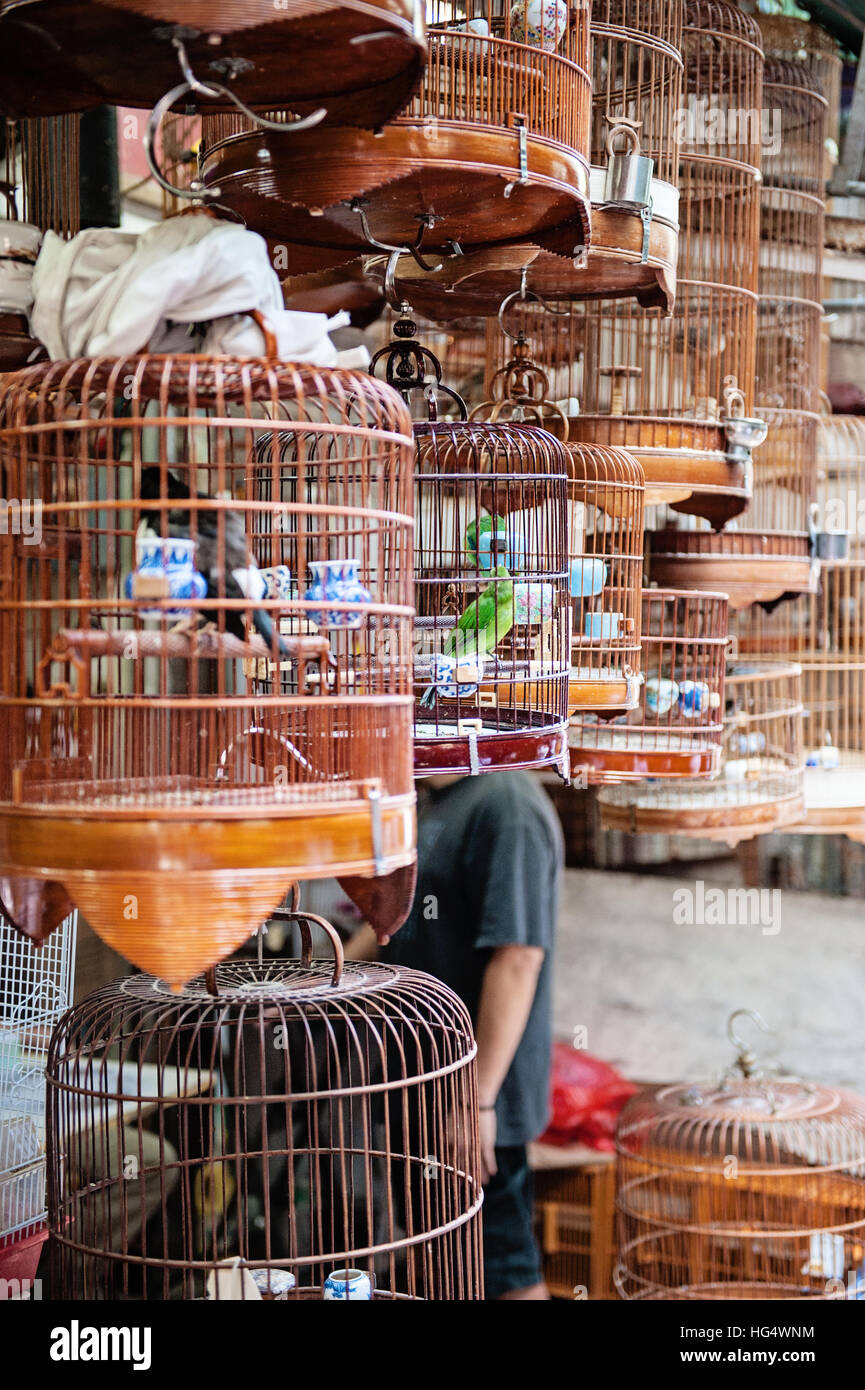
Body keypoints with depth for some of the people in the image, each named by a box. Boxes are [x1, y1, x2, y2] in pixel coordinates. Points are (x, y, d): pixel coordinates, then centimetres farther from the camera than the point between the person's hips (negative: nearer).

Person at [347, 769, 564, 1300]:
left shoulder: (506, 805, -22)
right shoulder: (427, 802, 10)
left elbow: (517, 958, -27)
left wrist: (479, 1098, -26)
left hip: (472, 1097, -10)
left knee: (502, 1265, 2)